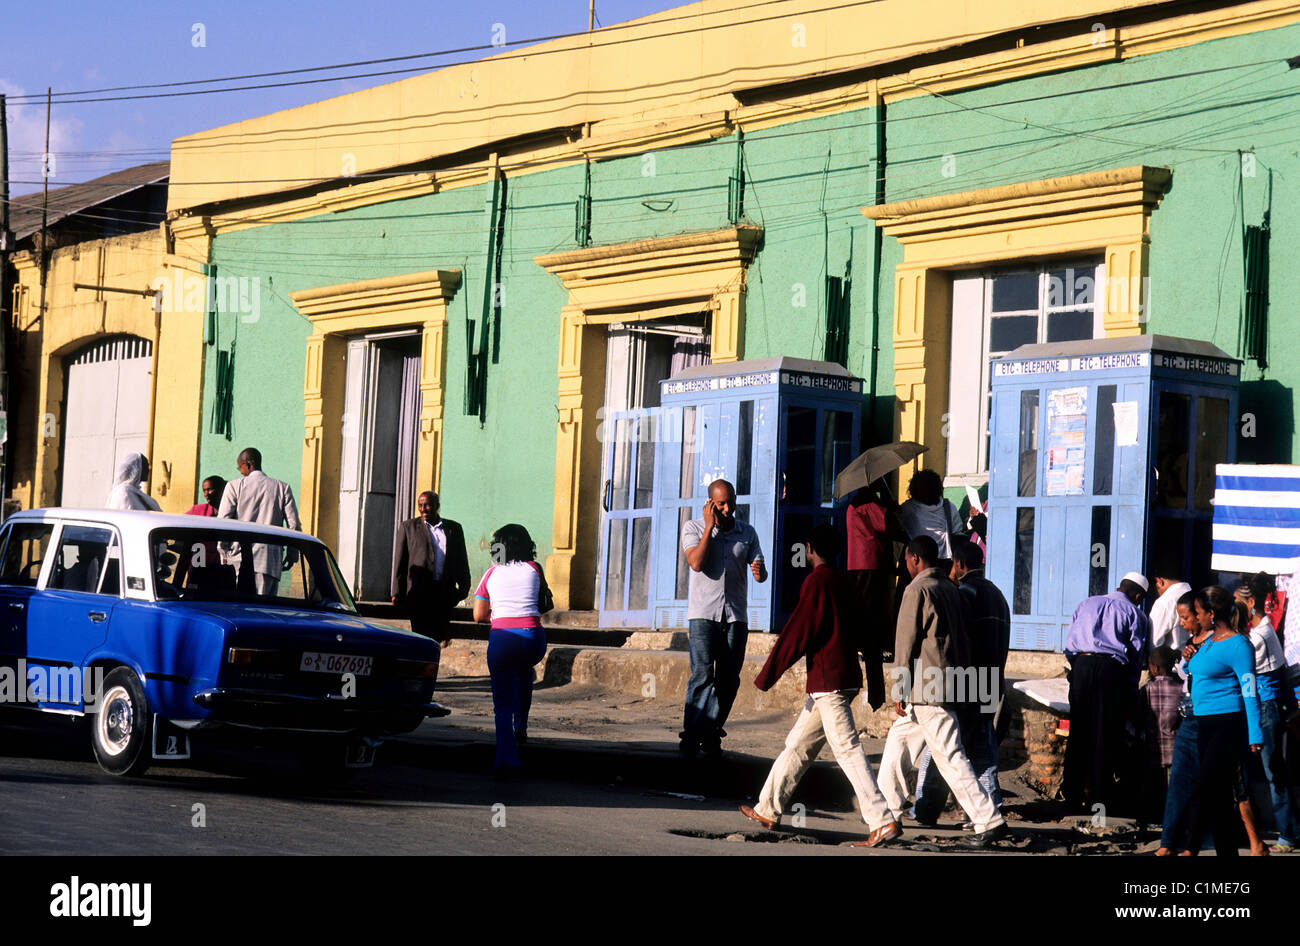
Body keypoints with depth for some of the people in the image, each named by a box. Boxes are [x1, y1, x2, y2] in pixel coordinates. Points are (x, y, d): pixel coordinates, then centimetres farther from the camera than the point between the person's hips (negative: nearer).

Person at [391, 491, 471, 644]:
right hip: (418, 593, -2)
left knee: (442, 637, 1)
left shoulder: (454, 528, 14)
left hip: (444, 593, 3)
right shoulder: (408, 527, 8)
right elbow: (399, 562, 5)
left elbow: (462, 562, 18)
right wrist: (397, 593, -2)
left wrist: (463, 588, 8)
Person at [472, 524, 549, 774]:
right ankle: (521, 727, 33)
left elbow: (478, 615, 11)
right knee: (524, 672, 37)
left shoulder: (492, 574, 12)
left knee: (503, 704, 4)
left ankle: (507, 758, -15)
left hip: (502, 638, -1)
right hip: (533, 636, 1)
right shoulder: (534, 569, 11)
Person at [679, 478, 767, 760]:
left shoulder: (747, 533, 10)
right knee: (702, 675, -14)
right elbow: (696, 563, -14)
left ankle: (711, 734, 11)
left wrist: (760, 571, -19)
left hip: (735, 615, 3)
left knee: (729, 679, 0)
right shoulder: (693, 528, 3)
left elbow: (761, 574, 6)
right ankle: (690, 737, -11)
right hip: (703, 613, -3)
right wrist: (710, 526, -10)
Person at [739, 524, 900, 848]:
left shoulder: (816, 581, -11)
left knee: (848, 750, -11)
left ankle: (883, 821, -16)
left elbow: (797, 632, -13)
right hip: (847, 676, 9)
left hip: (827, 680, -9)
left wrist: (767, 676, -8)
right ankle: (768, 809, 25)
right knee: (798, 745, 17)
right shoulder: (843, 582, 15)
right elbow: (858, 630, 18)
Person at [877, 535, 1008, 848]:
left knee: (950, 757, -8)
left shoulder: (917, 590, -13)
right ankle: (889, 808, 28)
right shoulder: (950, 588, 12)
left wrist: (899, 690, -10)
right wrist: (960, 669, 20)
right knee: (897, 741, 20)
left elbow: (906, 642, -13)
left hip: (924, 689, -9)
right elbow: (961, 639, 15)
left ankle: (989, 821, -10)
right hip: (946, 680, 9)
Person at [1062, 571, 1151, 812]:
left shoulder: (1087, 604, 22)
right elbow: (1137, 656, 7)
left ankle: (1072, 793, 7)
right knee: (1105, 735, 2)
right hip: (1112, 668, -3)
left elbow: (1069, 643, 18)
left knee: (1078, 731, 6)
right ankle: (1100, 798, 2)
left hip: (1081, 665, 3)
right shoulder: (1134, 614, 12)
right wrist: (1130, 695, 12)